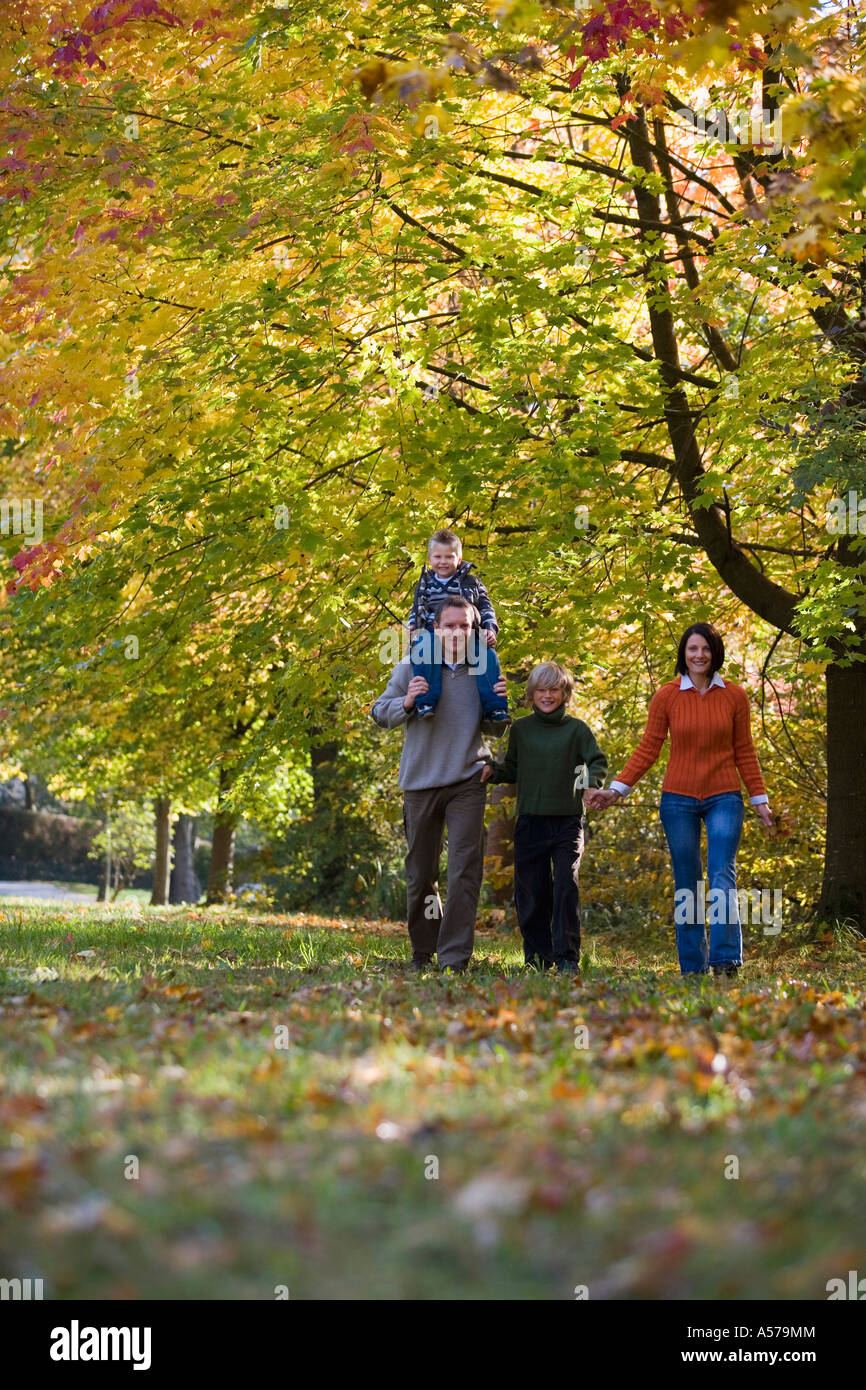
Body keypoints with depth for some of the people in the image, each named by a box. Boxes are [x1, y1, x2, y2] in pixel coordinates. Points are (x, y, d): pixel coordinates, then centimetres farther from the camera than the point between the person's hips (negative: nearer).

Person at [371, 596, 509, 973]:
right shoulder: (412, 667, 0)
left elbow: (494, 730, 17)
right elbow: (380, 712, 3)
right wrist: (406, 703, -17)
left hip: (467, 782, 0)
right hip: (420, 782, 0)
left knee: (464, 871, -11)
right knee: (420, 874, 11)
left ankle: (455, 958, -11)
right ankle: (423, 952, 29)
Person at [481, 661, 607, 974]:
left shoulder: (576, 729, 1)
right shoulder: (520, 729, 8)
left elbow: (598, 762, 1)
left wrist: (589, 781, -20)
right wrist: (492, 770, -4)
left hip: (568, 821, -3)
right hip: (530, 822, 3)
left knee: (566, 887, -10)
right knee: (531, 892, 5)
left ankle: (567, 957, -5)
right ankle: (537, 957, 17)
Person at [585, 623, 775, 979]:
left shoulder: (734, 696, 2)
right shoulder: (666, 696, 0)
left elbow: (743, 751, 9)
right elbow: (648, 749, 3)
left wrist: (759, 798, 8)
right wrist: (616, 789, -4)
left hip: (724, 798, -1)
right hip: (678, 799, 1)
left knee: (722, 876, -15)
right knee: (686, 885, 5)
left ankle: (726, 960, -16)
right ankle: (692, 966, 10)